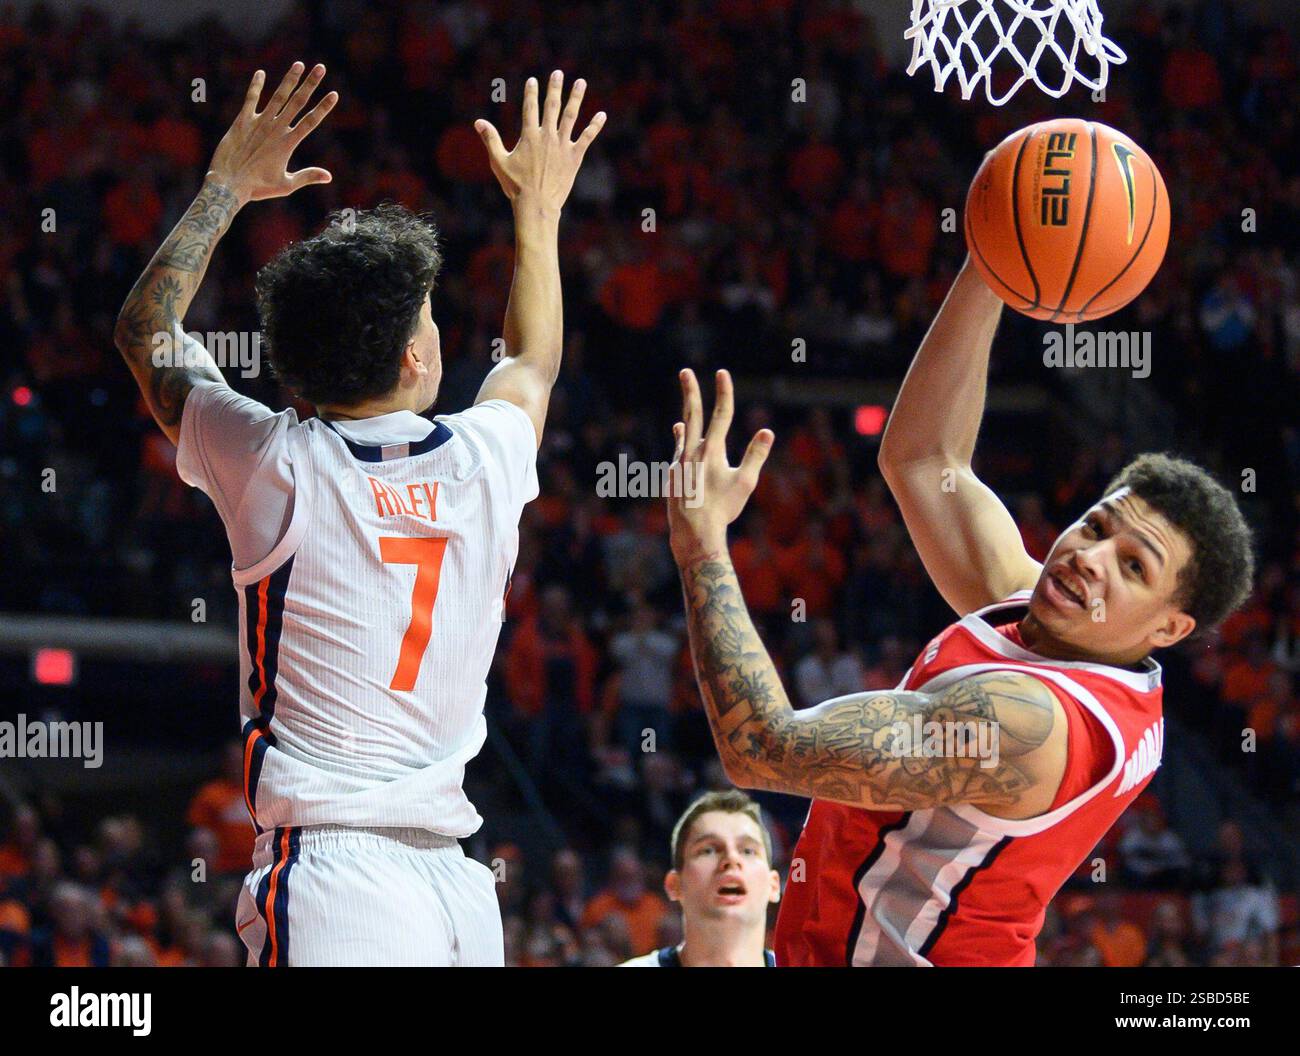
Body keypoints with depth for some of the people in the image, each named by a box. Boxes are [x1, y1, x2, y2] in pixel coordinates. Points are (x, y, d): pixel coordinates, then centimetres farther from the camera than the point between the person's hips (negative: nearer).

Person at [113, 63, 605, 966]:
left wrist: (228, 188, 30)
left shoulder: (278, 467, -2)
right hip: (458, 884, 5)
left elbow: (148, 331, 19)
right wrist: (539, 207, 48)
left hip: (328, 881, -4)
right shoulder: (484, 461, 6)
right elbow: (535, 359, 34)